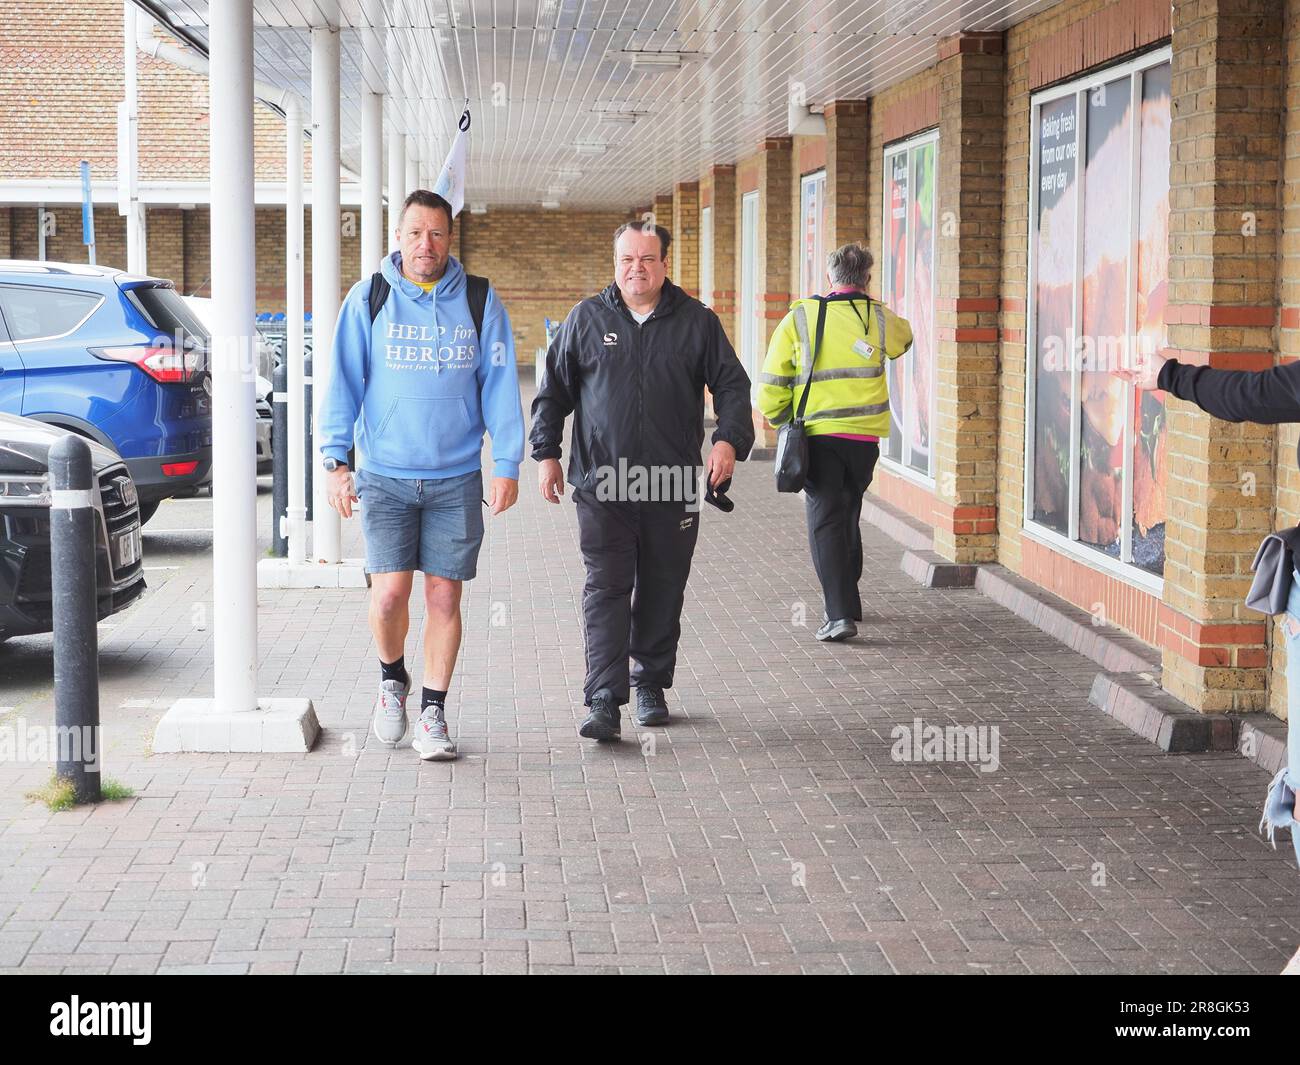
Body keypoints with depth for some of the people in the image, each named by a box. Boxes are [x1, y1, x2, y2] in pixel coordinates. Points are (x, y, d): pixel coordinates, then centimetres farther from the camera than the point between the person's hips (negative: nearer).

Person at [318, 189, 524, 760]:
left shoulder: (480, 301, 3)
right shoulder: (368, 299, 2)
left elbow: (500, 387, 5)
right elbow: (343, 383, 3)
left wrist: (507, 465, 0)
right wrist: (335, 461, -4)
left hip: (457, 478, 1)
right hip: (385, 476, -1)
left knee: (444, 597, 3)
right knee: (389, 592, -9)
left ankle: (432, 713, 16)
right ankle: (392, 678, 21)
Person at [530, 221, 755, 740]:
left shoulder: (697, 322, 6)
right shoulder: (587, 319, 7)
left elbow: (732, 386, 7)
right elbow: (553, 390, 12)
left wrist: (729, 440, -10)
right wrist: (546, 453, 6)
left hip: (673, 485, 1)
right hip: (603, 483, -1)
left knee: (663, 591, 10)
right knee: (606, 588, -9)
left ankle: (651, 685, 26)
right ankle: (605, 703, -12)